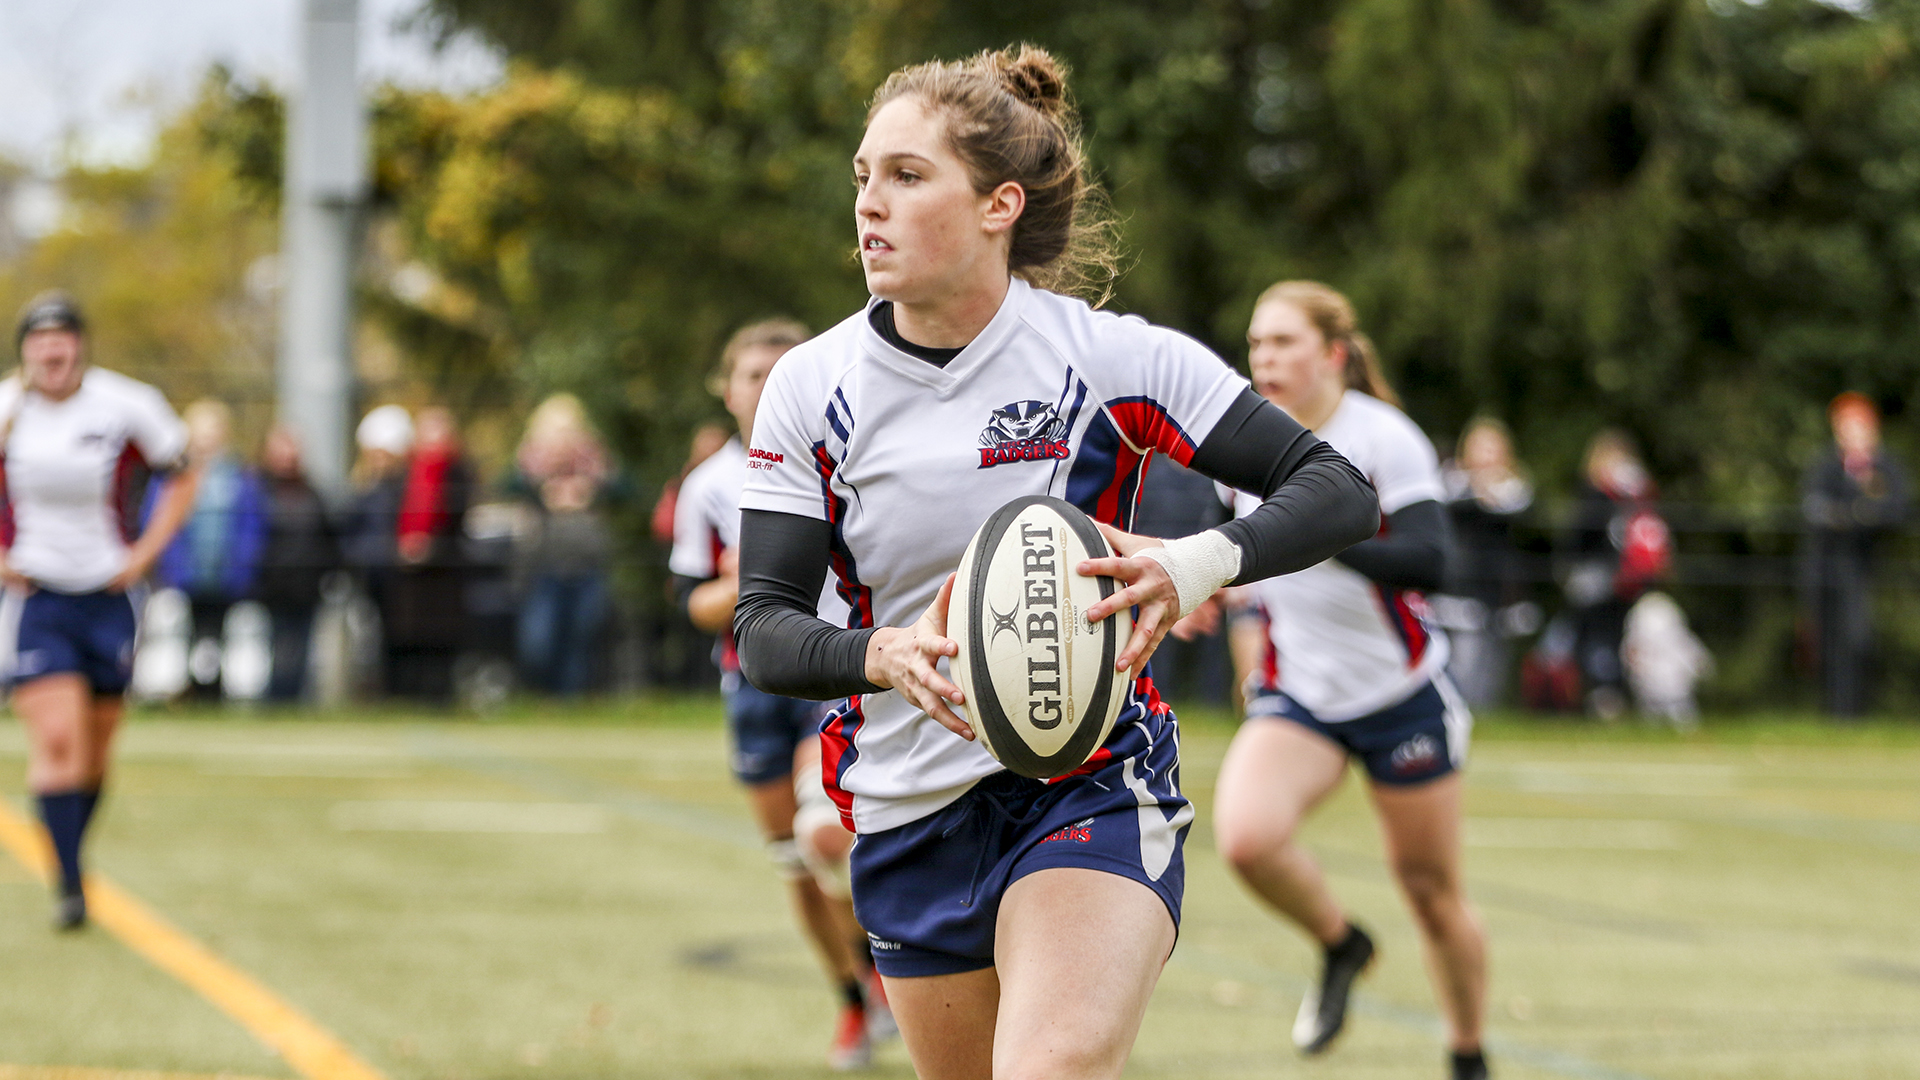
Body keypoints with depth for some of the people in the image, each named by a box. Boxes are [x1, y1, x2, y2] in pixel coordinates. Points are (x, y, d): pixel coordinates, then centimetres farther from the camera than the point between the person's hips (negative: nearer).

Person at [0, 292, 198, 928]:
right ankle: (68, 882, -11)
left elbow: (181, 477, 7)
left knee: (94, 753, 9)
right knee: (57, 742, -15)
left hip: (108, 596, 1)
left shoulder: (126, 407, -7)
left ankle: (71, 855, 31)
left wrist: (144, 554, -1)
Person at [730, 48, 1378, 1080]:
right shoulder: (810, 387, -2)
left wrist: (1201, 563, -31)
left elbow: (1338, 492, -11)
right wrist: (885, 654, -29)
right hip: (907, 816, 4)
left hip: (1093, 788, -4)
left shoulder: (1110, 358, -10)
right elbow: (762, 629, -7)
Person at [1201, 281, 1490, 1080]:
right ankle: (1340, 947, 5)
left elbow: (1428, 564, -29)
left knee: (1432, 894, 7)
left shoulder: (1384, 438, -16)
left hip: (1400, 694, -3)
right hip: (1295, 696, 3)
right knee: (1244, 836, -25)